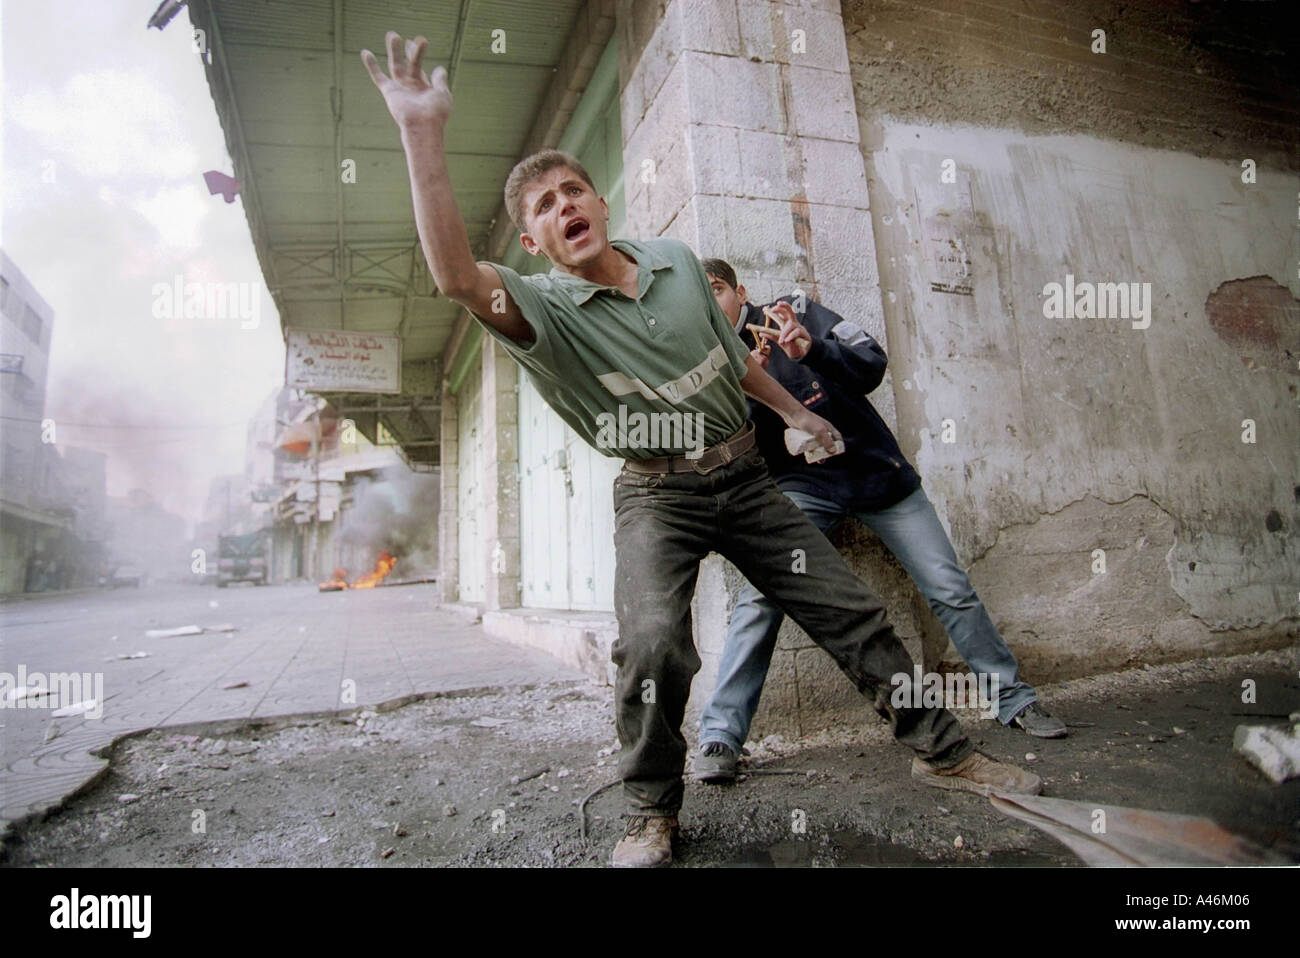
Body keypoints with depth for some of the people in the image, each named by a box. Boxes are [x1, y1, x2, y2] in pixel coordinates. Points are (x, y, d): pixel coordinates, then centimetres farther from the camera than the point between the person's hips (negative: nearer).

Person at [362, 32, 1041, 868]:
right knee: (653, 642, -27)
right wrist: (423, 135, -43)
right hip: (658, 494, -4)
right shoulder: (546, 308, -12)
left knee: (852, 613, 6)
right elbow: (457, 275, -34)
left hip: (744, 476, 4)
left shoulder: (676, 260, 3)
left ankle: (943, 750, 27)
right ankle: (652, 811, 2)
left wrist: (795, 410, 26)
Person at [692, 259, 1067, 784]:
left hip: (875, 467, 1)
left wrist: (814, 351, -23)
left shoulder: (795, 309, 1)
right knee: (761, 595, -23)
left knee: (950, 588, 4)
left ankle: (1013, 697, 26)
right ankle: (719, 737, -15)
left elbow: (872, 365, -6)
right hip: (802, 486, -1)